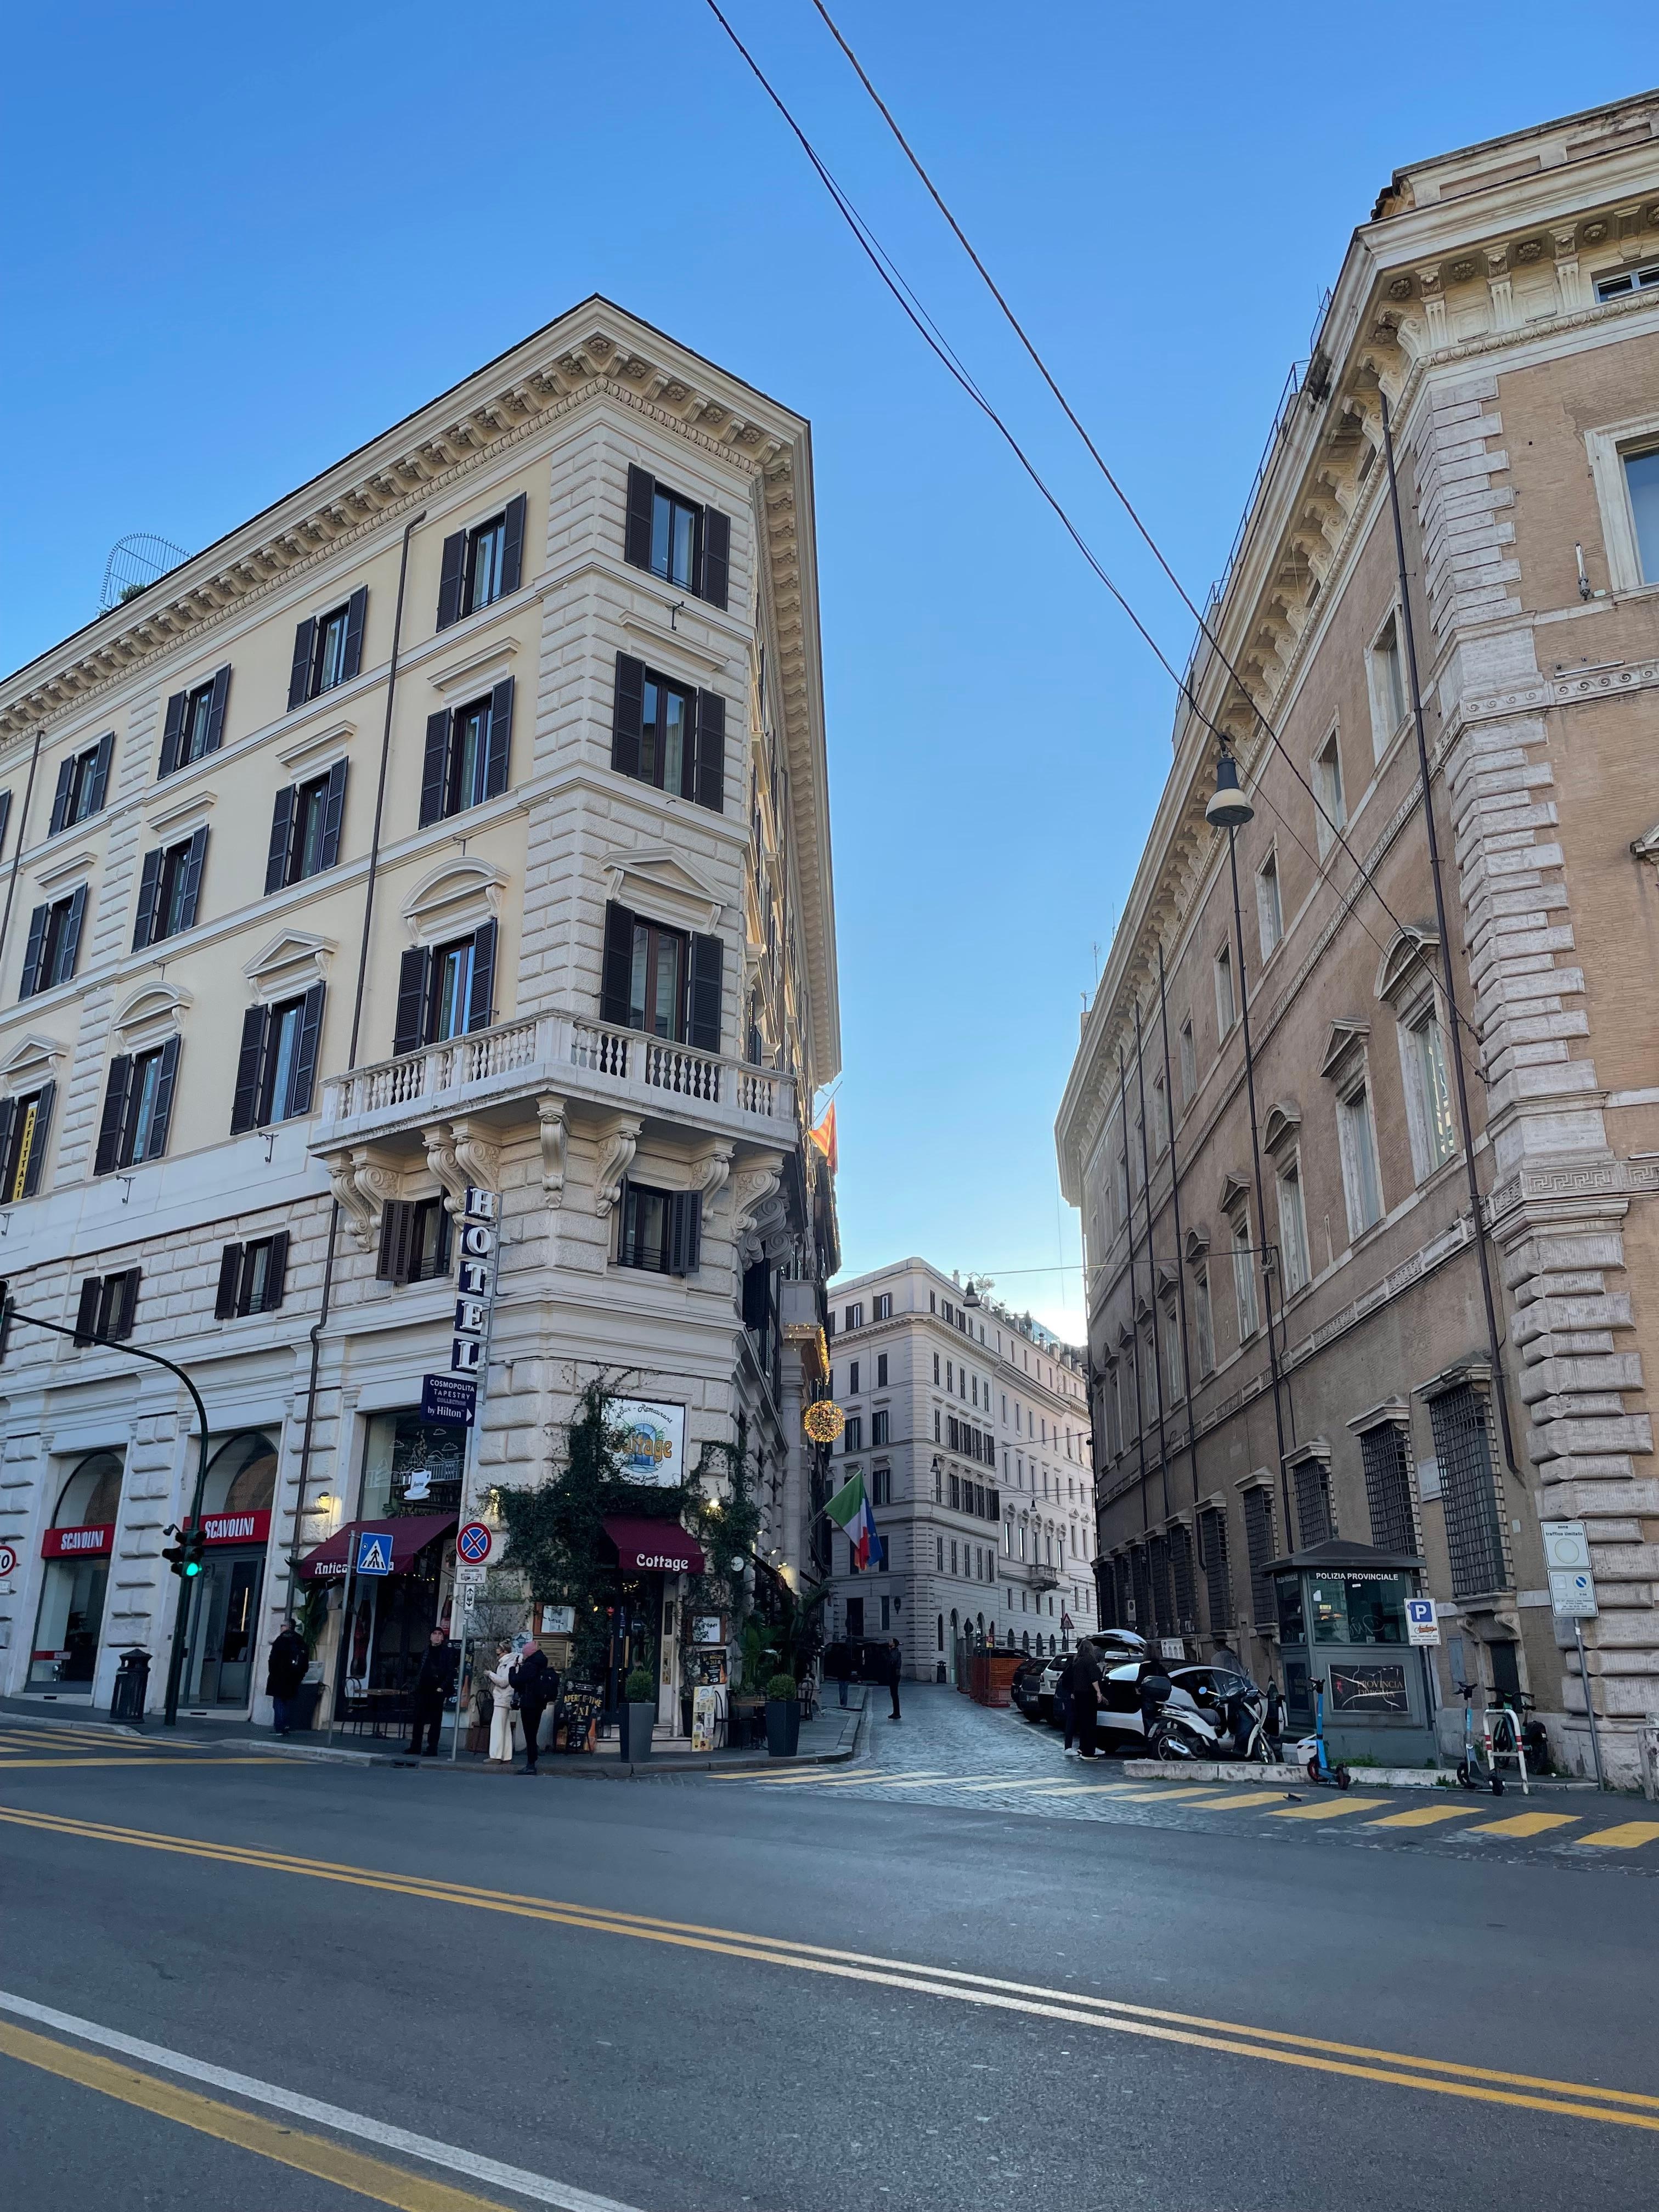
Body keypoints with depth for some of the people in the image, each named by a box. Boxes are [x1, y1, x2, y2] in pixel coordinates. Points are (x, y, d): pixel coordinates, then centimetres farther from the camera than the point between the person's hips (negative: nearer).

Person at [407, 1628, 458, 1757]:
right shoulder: (426, 1652, 13)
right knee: (419, 1718, 5)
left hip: (437, 1690, -5)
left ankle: (432, 1749, 2)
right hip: (423, 1690, 5)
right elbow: (420, 1670, 18)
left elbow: (451, 1671, -6)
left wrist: (442, 1687, -13)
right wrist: (417, 1685, 8)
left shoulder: (448, 1651, -1)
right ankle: (415, 1747, 11)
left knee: (435, 1720, -1)